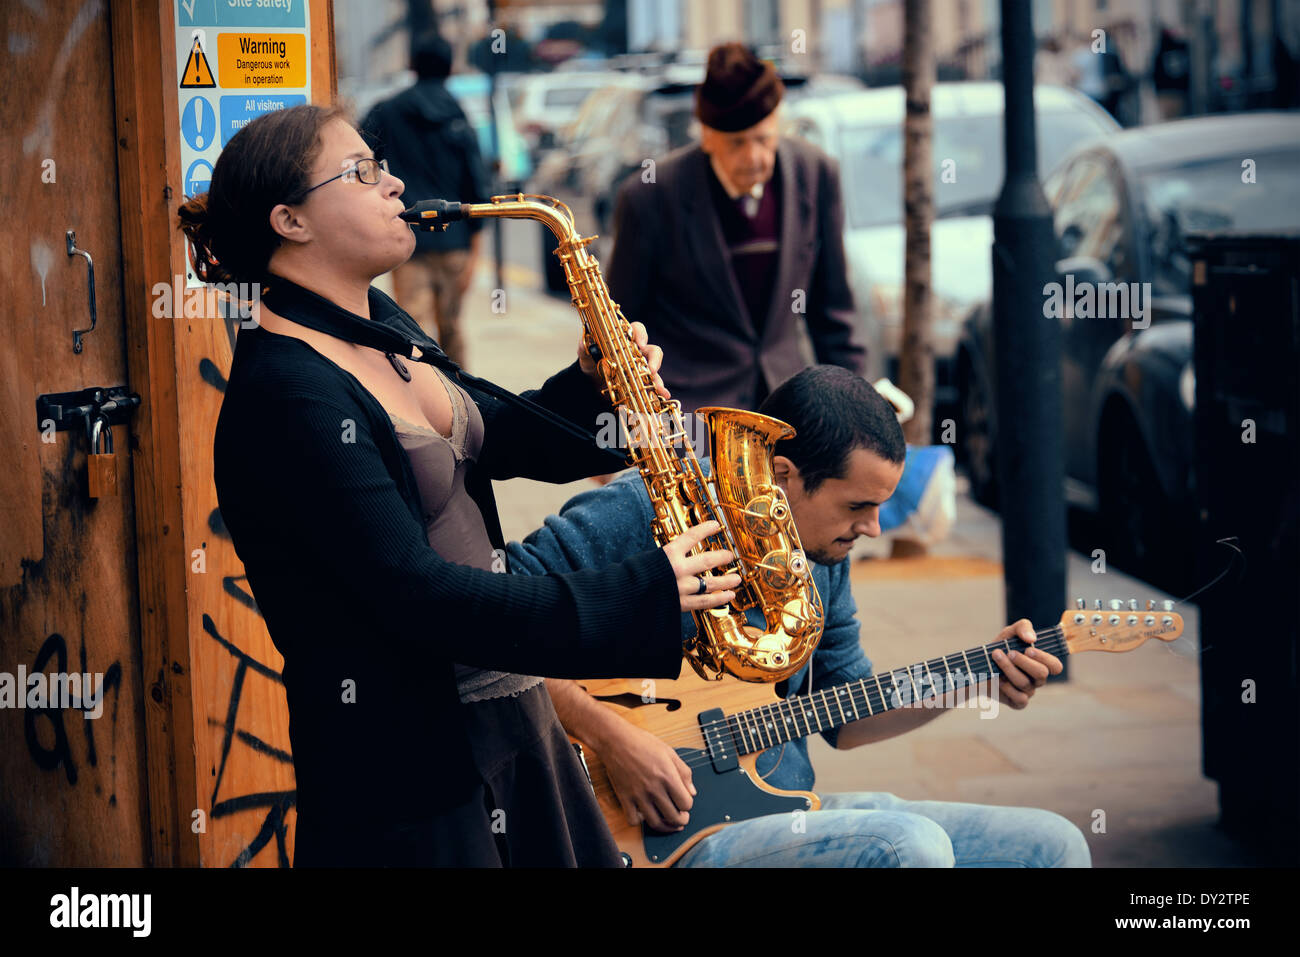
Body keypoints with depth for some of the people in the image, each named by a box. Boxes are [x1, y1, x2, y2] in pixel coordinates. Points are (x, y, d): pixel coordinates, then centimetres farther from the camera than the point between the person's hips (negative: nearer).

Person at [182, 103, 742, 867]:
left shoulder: (378, 326, 8)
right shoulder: (287, 396, -22)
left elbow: (489, 440, 22)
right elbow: (420, 597, -27)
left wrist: (594, 389, 1)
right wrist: (641, 595, -25)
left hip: (508, 718, 9)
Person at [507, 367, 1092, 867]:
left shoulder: (824, 554, 11)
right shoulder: (643, 513, -13)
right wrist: (611, 736, -25)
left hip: (788, 813, 8)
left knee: (1053, 845, 0)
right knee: (911, 846, -31)